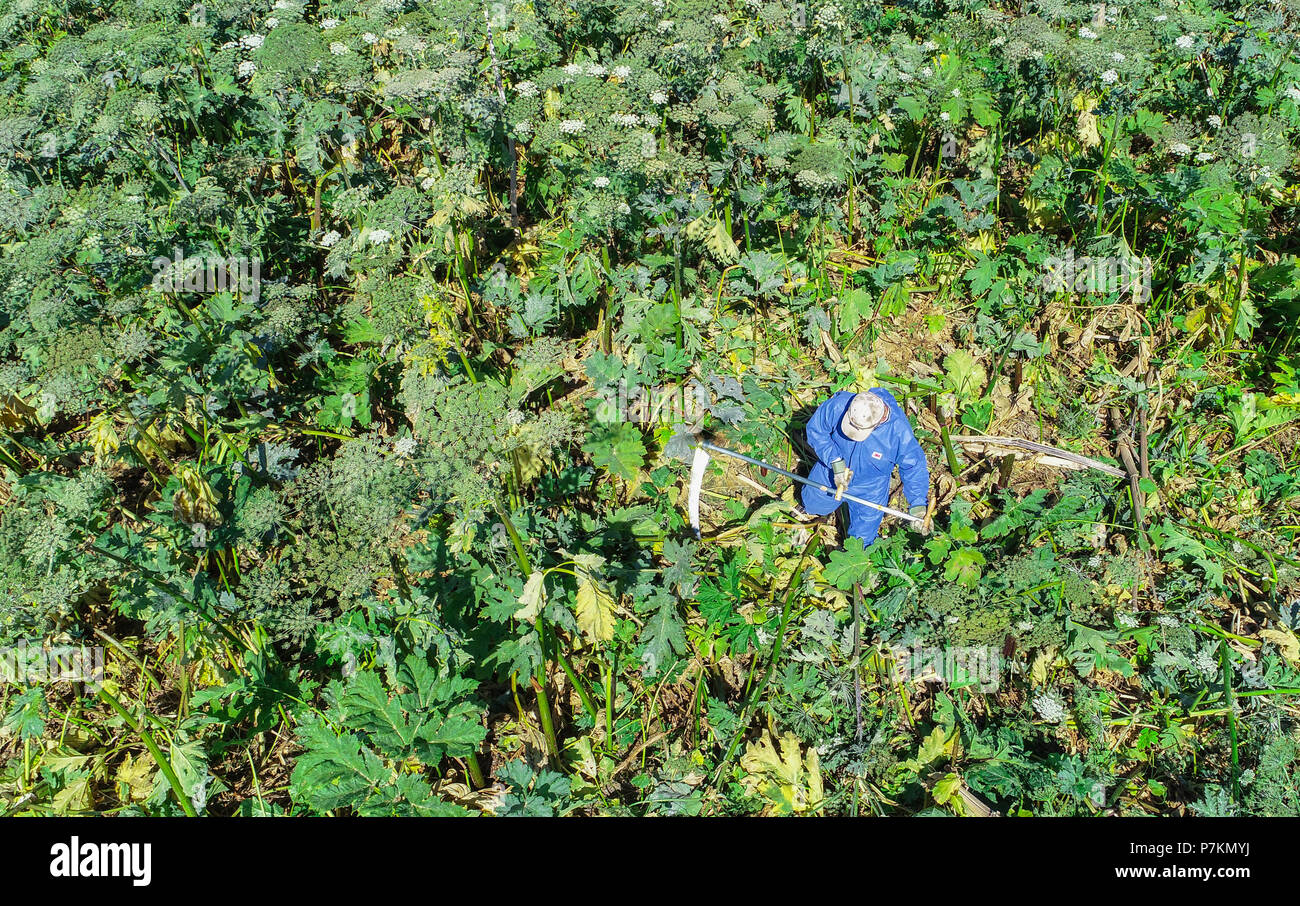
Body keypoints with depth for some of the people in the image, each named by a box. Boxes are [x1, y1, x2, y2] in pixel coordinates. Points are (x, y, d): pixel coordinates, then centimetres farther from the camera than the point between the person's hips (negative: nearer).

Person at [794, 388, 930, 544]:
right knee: (814, 504, 30)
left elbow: (914, 467, -23)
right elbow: (815, 430, -18)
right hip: (831, 473, 1)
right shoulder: (838, 405, -35)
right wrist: (835, 461, -28)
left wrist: (918, 504, -30)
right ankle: (809, 509, 68)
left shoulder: (899, 432, -37)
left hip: (869, 492, -1)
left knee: (861, 540, 14)